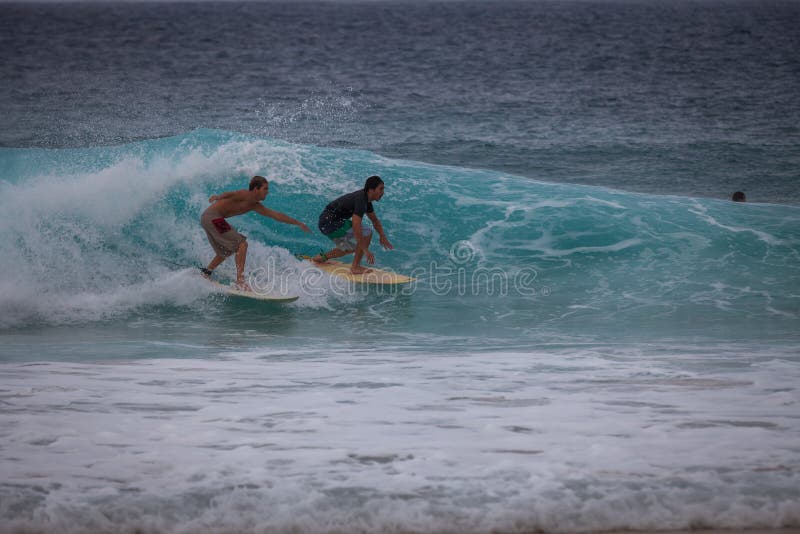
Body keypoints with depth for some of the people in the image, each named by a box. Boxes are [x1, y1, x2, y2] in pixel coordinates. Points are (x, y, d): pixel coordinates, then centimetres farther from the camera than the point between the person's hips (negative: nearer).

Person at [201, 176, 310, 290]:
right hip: (212, 217, -10)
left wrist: (298, 223, 25)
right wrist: (218, 197, -54)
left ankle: (205, 273, 35)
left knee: (227, 250, 26)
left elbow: (276, 215, 21)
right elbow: (230, 194, -34)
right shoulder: (244, 195, -14)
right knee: (242, 244, -13)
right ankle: (240, 281, -17)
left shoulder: (256, 206, 14)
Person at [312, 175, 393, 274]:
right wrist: (366, 250, -28)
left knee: (352, 247, 25)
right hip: (330, 224, -10)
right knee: (366, 233, -13)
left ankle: (322, 256, 30)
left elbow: (375, 220, 23)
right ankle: (355, 267, -8)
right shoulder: (360, 200, -24)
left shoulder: (366, 199, 7)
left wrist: (383, 237, 11)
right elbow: (356, 227, -31)